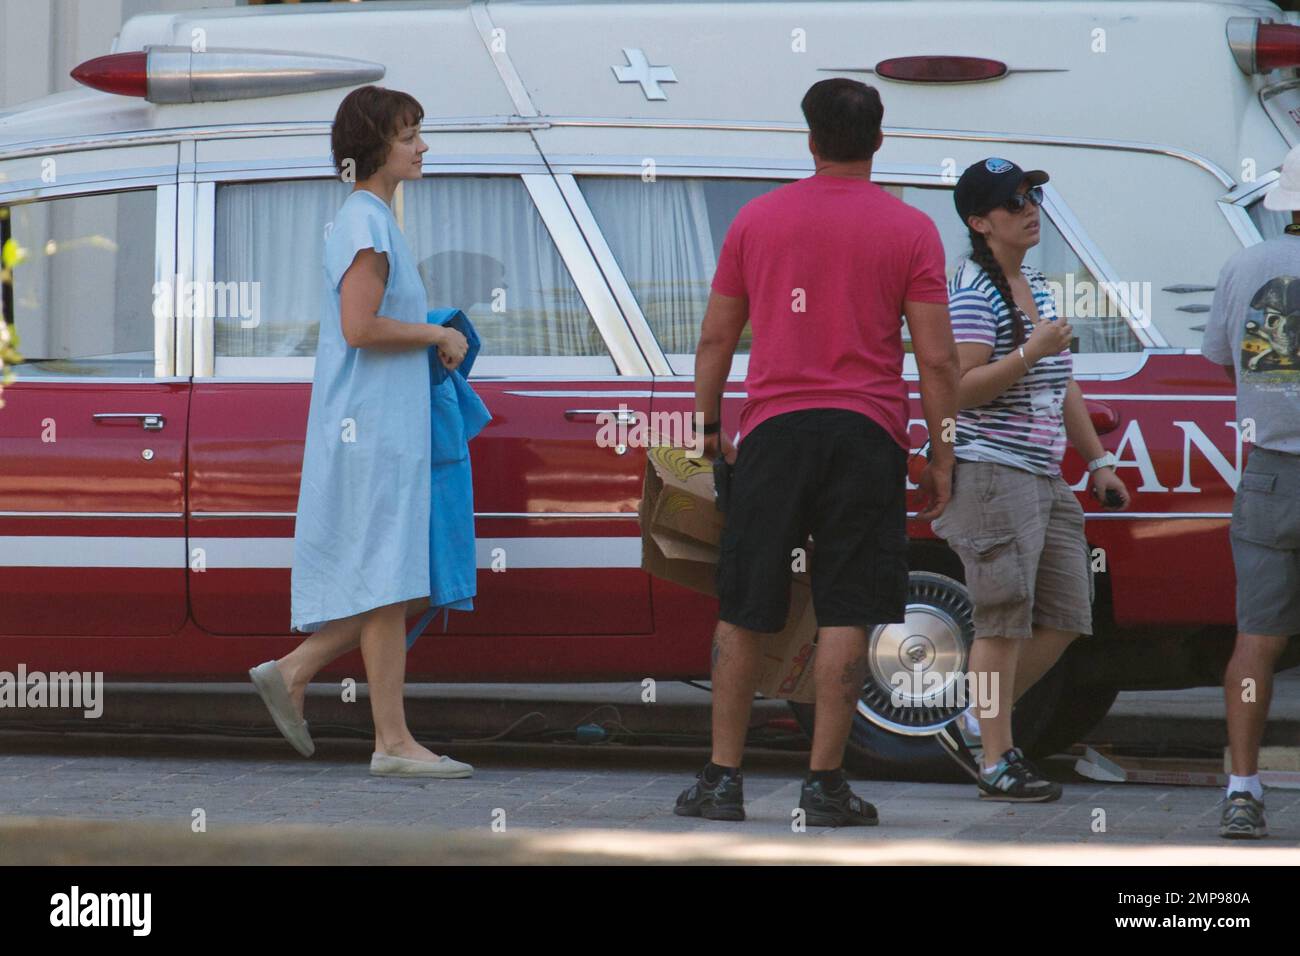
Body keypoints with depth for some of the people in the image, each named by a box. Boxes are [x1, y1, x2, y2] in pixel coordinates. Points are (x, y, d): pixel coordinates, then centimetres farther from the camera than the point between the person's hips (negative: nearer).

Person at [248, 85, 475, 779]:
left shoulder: (370, 221, 18)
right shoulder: (365, 224, -13)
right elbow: (359, 327, -21)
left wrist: (434, 345, 10)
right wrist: (437, 335, -10)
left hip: (389, 428, 10)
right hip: (371, 427, -10)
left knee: (405, 586, 10)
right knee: (388, 583, -8)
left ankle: (291, 673, 13)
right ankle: (393, 742, -6)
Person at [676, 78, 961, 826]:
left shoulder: (758, 218, 7)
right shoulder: (910, 230, 1)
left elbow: (717, 336, 10)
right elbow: (936, 357, -3)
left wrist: (709, 422, 21)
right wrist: (942, 456, 3)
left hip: (773, 428, 2)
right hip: (866, 433, -2)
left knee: (743, 615, 8)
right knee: (846, 617, -1)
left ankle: (723, 778, 9)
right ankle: (825, 785, -3)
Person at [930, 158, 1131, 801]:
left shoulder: (1037, 289, 17)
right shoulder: (973, 292, -10)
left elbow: (1063, 387, 25)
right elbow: (960, 389, -17)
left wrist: (1098, 462, 24)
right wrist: (1030, 353, -24)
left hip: (1044, 480, 9)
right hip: (990, 474, -9)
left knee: (1064, 620, 8)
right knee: (1004, 622, -8)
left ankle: (973, 729, 17)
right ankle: (996, 762, -3)